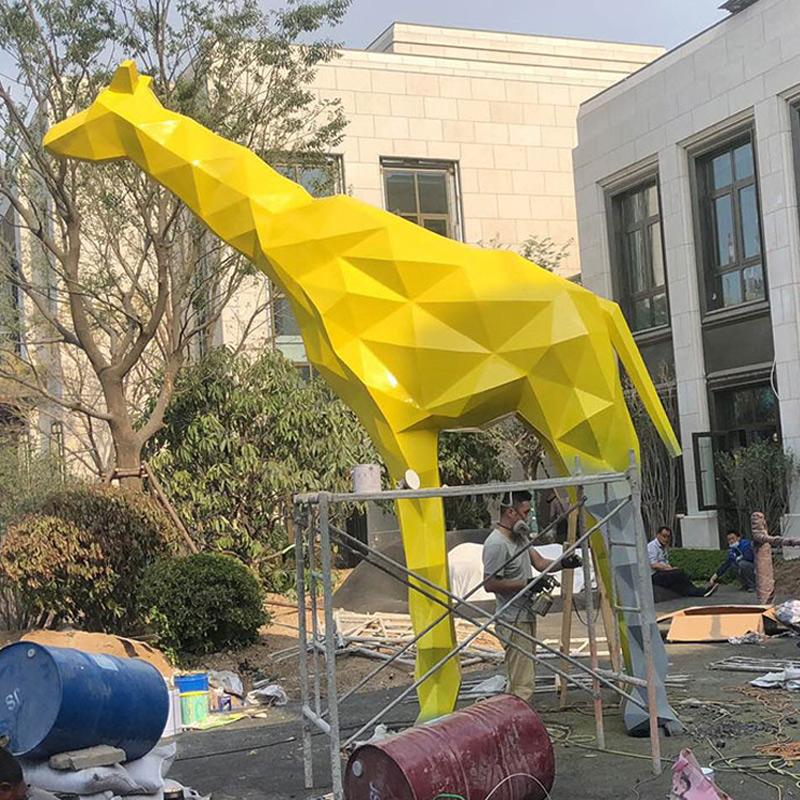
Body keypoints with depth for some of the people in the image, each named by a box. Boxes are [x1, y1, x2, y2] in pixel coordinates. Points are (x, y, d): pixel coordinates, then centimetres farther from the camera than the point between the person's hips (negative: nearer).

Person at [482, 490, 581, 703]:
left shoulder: (520, 537, 14)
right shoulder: (496, 544, -18)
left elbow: (539, 562, 12)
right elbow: (490, 584, -20)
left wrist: (563, 563, -6)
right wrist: (526, 584, -19)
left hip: (526, 617, 10)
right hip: (513, 621, -10)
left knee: (523, 679, 16)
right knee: (523, 685, -11)